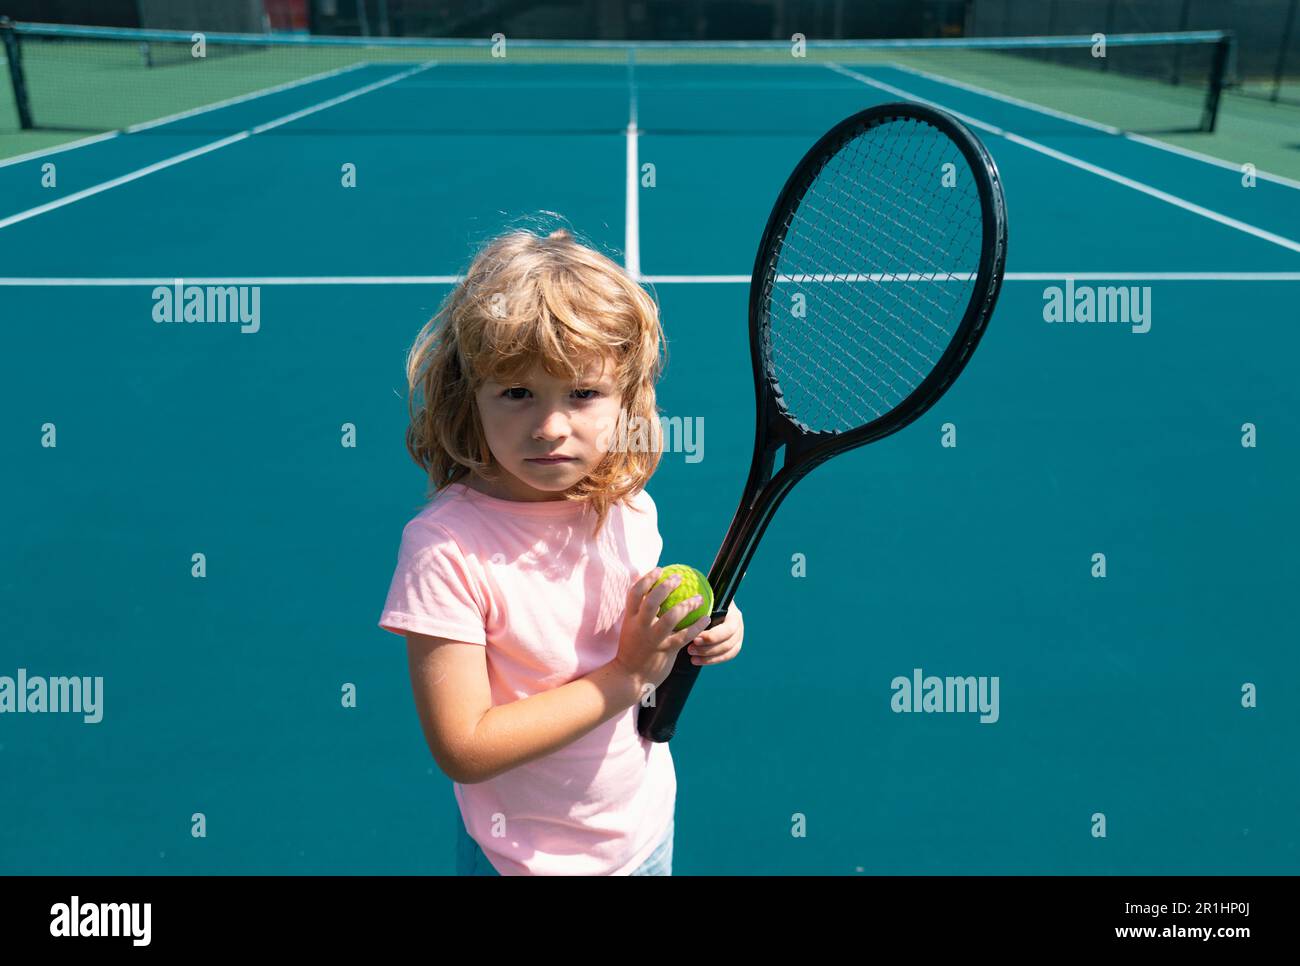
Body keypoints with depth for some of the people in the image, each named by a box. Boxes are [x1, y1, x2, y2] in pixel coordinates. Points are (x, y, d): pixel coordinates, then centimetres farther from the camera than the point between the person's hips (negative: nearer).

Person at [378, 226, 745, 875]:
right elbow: (463, 750, -26)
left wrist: (697, 631, -12)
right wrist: (626, 675, -26)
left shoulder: (628, 506, -11)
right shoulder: (443, 548, -27)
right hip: (527, 857, -5)